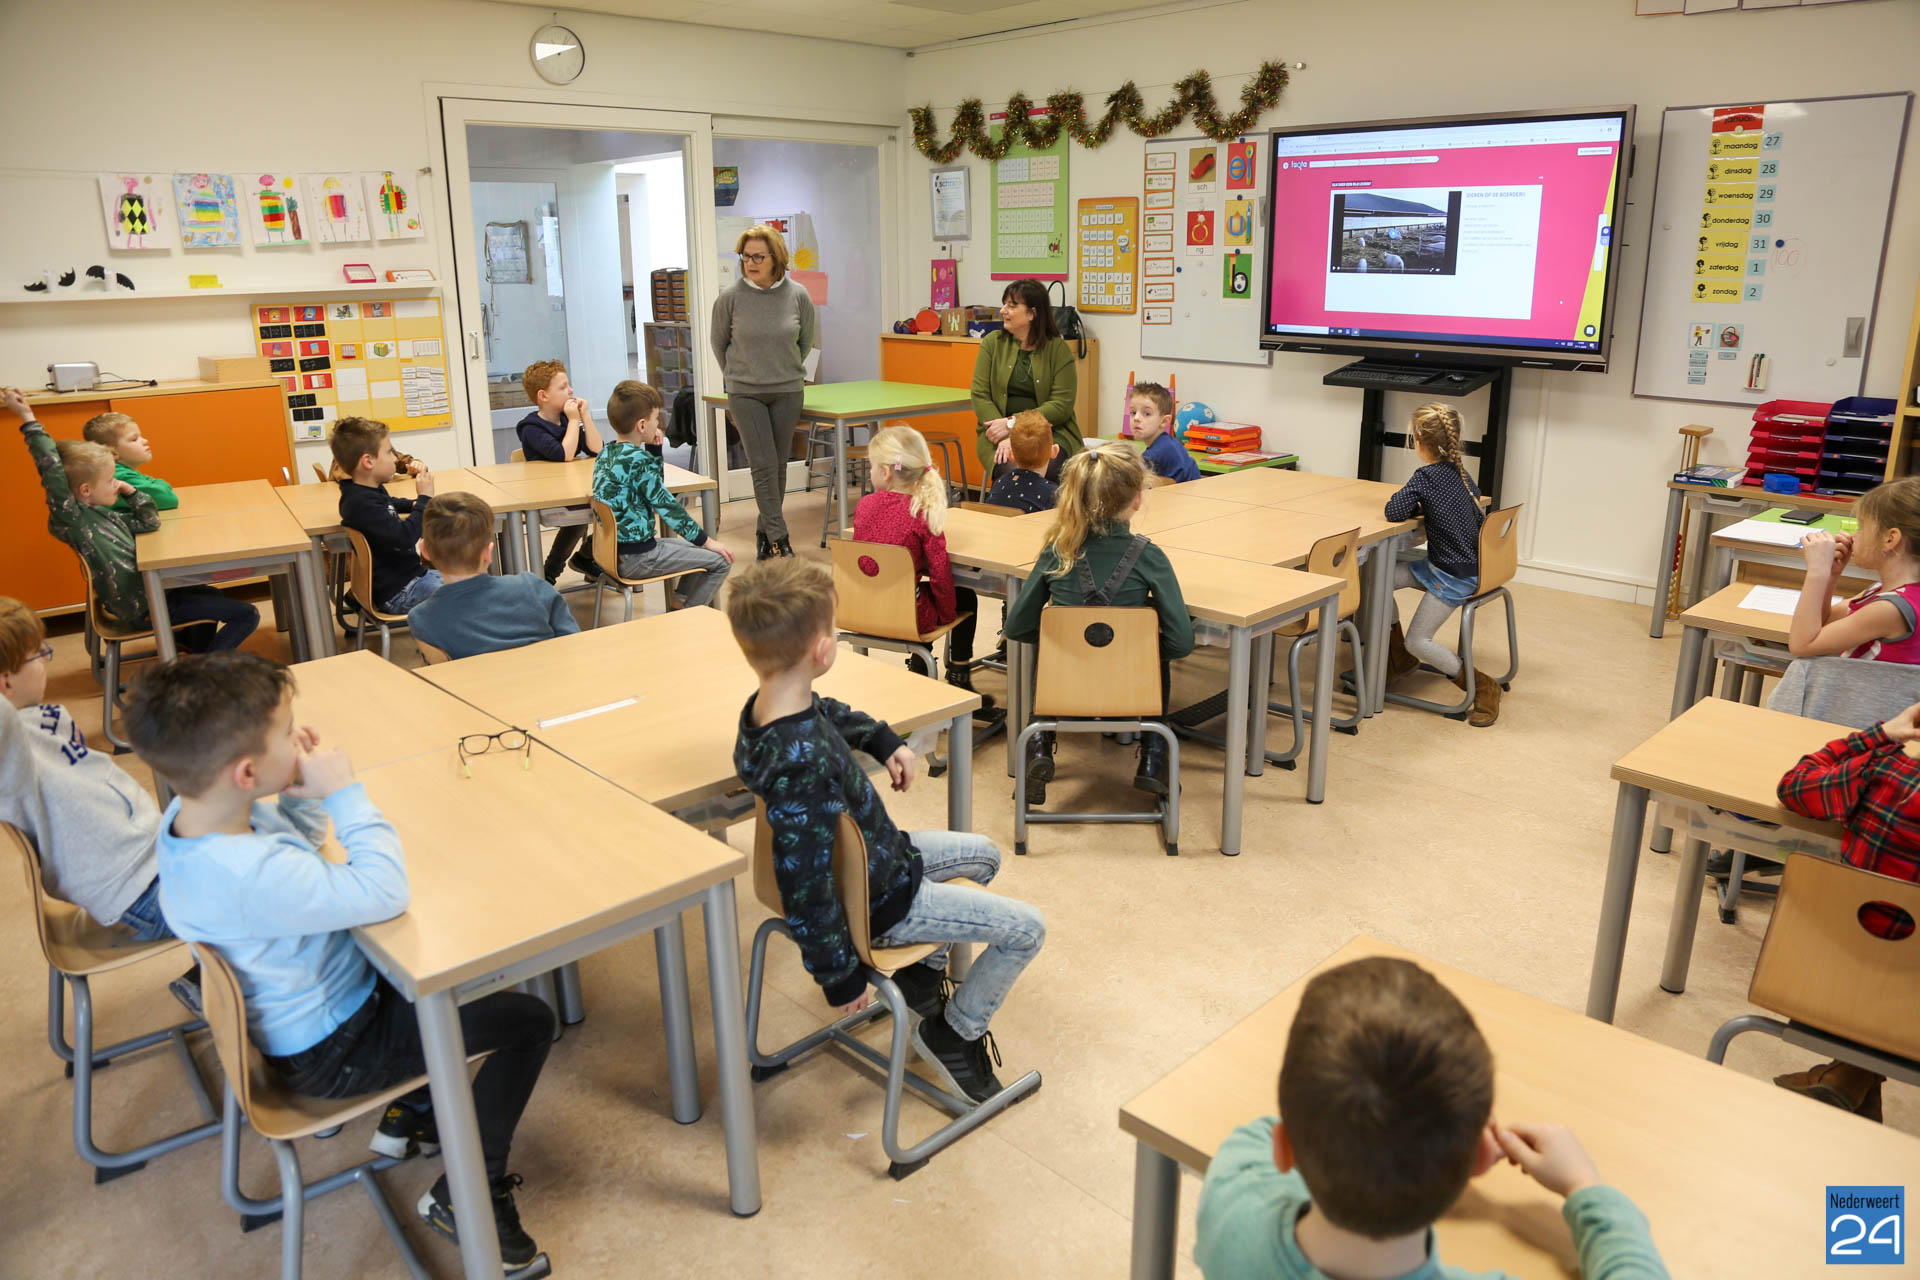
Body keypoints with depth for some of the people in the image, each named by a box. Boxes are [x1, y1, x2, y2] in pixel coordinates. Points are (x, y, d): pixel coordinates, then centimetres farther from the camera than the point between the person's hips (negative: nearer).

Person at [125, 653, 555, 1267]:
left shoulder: (188, 812, -9)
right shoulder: (250, 873, -39)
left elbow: (298, 843, 9)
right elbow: (385, 893, -35)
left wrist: (304, 794, -11)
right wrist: (343, 792, -29)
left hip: (298, 1007, 9)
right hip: (332, 1049, -9)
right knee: (528, 1020, -7)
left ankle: (412, 1112, 31)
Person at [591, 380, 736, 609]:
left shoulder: (607, 453, 9)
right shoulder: (637, 460, -20)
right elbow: (667, 506, -18)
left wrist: (652, 448, 9)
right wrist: (707, 541, -11)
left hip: (615, 549, 10)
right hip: (636, 558, -10)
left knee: (697, 547, 25)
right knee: (720, 560, -7)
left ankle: (681, 601, 24)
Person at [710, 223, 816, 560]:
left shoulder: (798, 296, -5)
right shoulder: (730, 297, -9)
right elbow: (719, 343, 7)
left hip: (788, 391, 2)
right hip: (745, 394, -2)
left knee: (779, 466, 8)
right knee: (763, 466, -8)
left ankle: (764, 533, 23)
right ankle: (779, 539, -4)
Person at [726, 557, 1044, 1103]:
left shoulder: (767, 708, -10)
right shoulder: (802, 762, -39)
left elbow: (830, 713, 17)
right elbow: (807, 885, -32)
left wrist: (884, 740, 5)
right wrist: (839, 976, -21)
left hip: (879, 856, 9)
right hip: (878, 903, -9)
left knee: (982, 854, 27)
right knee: (1026, 928, -1)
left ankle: (924, 970, 37)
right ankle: (955, 1033, 19)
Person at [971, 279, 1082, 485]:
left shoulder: (1058, 348, 1)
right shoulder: (992, 343, 7)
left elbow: (1062, 405, -6)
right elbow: (980, 395, -1)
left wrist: (1013, 424, -15)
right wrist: (1005, 437, -16)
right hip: (1001, 433, 1)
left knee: (1047, 468, -32)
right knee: (1011, 469, -31)